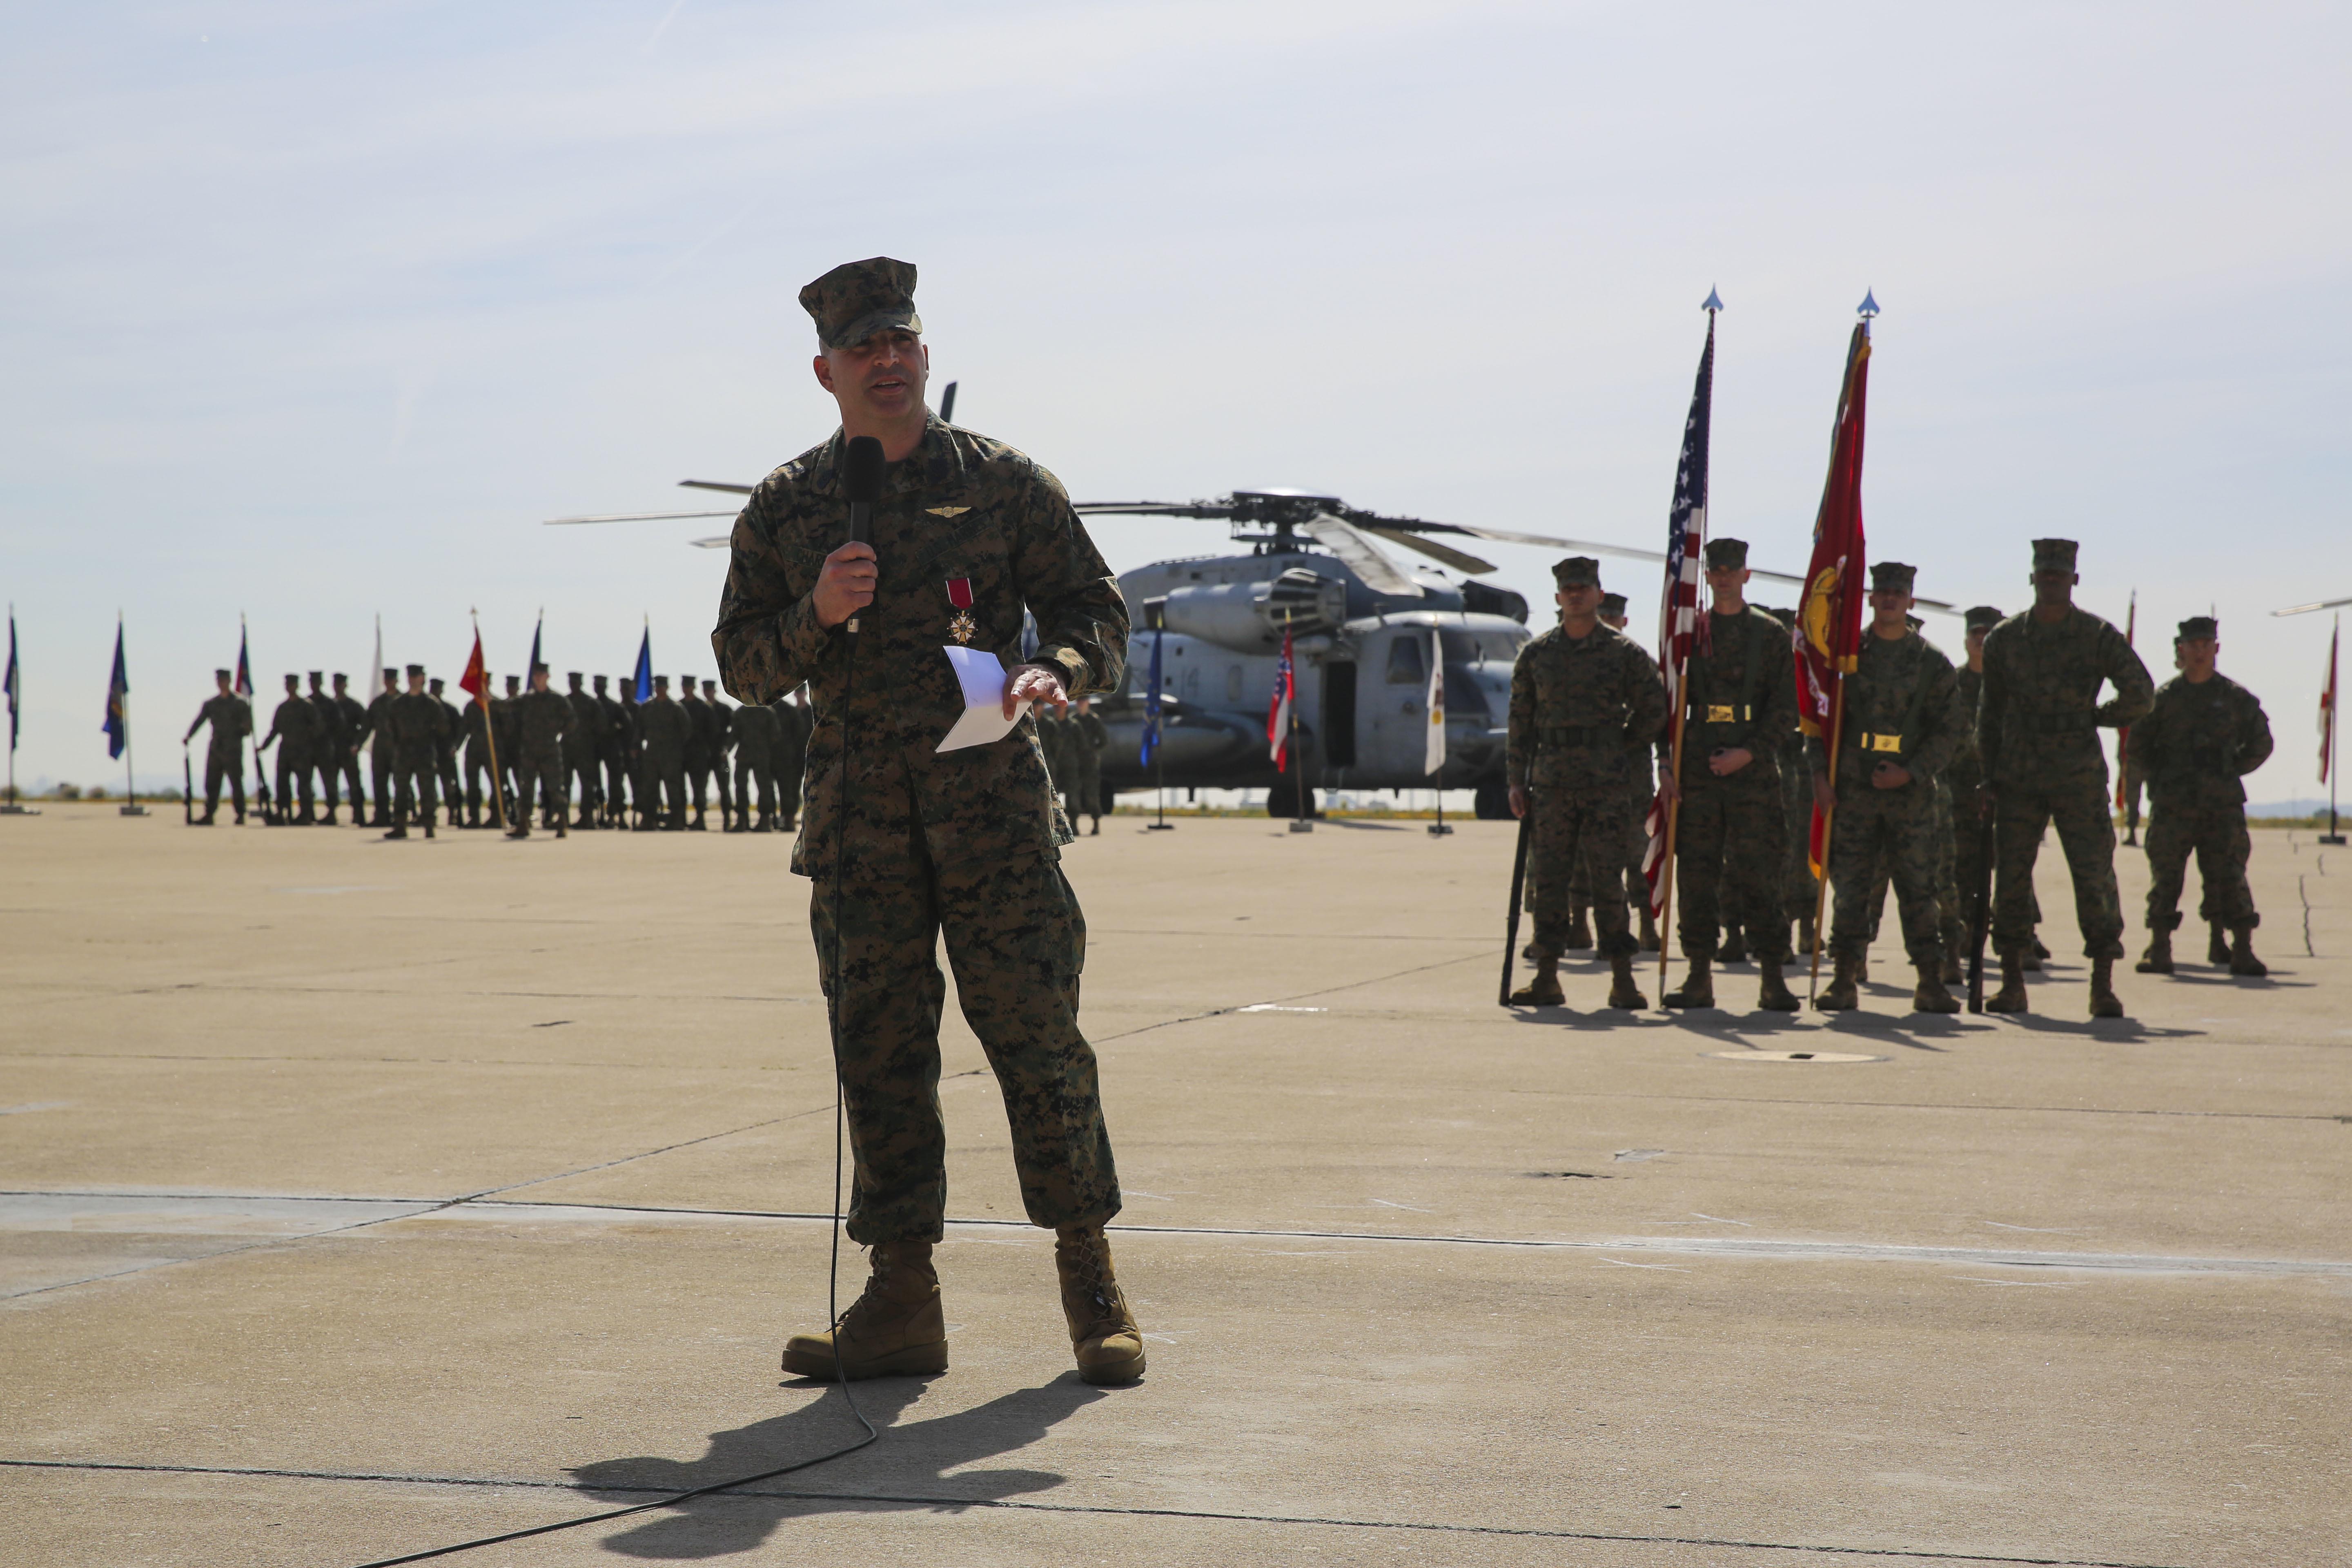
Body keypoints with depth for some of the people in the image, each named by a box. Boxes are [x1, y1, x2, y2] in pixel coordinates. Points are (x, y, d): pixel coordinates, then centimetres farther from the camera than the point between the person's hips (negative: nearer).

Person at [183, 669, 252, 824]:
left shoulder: (240, 703, 4)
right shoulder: (211, 703, 14)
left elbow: (248, 727, 2)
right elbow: (200, 720, 5)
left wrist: (245, 729, -20)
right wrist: (189, 736, -10)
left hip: (233, 749, -4)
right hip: (215, 748, 4)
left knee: (236, 782, -5)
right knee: (211, 783, 2)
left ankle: (241, 816, 1)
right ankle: (209, 816, 6)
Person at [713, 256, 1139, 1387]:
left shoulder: (1004, 483, 6)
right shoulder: (785, 508, 10)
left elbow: (1095, 614, 7)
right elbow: (742, 667, 11)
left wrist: (1054, 671, -15)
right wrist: (816, 614, -8)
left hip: (990, 794, -2)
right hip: (858, 809, 2)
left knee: (1036, 1033, -3)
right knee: (878, 1048, 2)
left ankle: (1090, 1281, 9)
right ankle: (902, 1302, 7)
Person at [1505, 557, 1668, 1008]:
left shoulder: (1624, 651, 2)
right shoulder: (1535, 653, 9)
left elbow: (1653, 712, 9)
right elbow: (1520, 720, 11)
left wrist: (1616, 750, 8)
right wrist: (1517, 782, 6)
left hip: (1606, 785, -2)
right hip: (1551, 784, 2)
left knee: (1607, 881, -4)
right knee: (1548, 881, 2)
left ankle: (1623, 980, 1)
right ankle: (1546, 979, 7)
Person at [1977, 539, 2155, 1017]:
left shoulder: (2099, 636, -2)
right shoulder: (2005, 639, 5)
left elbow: (2141, 696, -4)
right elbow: (1990, 711, 11)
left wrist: (2094, 717, 0)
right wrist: (1989, 777, 7)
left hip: (2080, 779, -2)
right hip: (2018, 780, 2)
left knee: (2095, 878, -6)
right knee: (2011, 880, 1)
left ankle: (2103, 988, 0)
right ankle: (2012, 985, 10)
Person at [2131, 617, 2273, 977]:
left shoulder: (2236, 698, 5)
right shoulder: (2164, 697, 4)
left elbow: (2261, 745, 15)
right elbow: (2139, 745, 14)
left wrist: (2230, 772, 8)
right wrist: (2158, 779, 6)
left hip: (2222, 805, 0)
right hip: (2172, 807, 0)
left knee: (2230, 879, -3)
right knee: (2165, 877, 0)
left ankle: (2243, 952, -1)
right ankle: (2159, 951, 6)